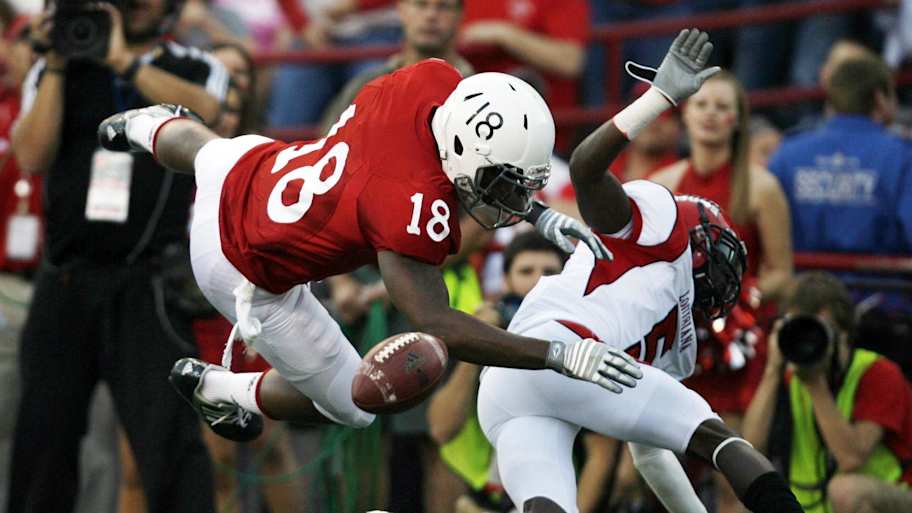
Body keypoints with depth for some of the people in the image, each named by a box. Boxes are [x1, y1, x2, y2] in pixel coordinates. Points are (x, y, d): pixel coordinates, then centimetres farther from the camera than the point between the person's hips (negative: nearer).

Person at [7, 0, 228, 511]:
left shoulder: (198, 69, 10)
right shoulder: (56, 73, 13)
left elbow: (201, 110, -14)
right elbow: (33, 156, -2)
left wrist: (123, 60, -14)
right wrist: (57, 64, -5)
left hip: (148, 283, -2)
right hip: (65, 281, 2)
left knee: (169, 432, -16)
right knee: (43, 437, 4)